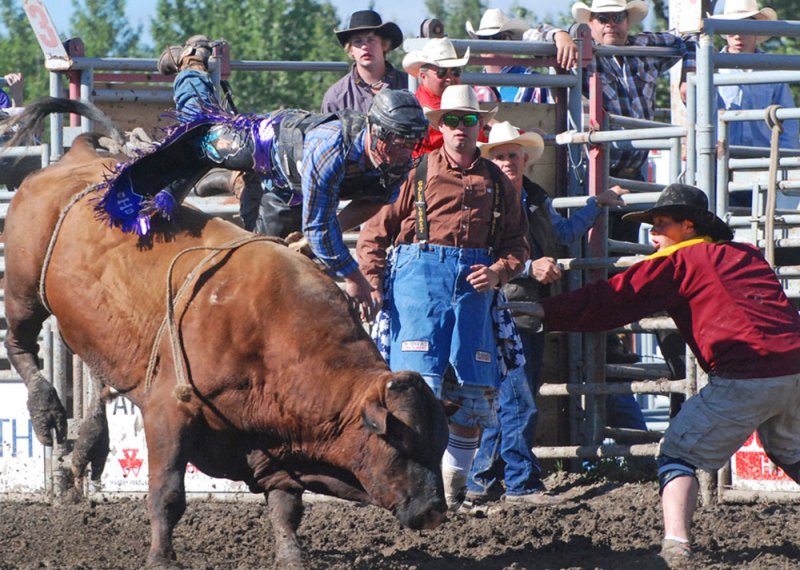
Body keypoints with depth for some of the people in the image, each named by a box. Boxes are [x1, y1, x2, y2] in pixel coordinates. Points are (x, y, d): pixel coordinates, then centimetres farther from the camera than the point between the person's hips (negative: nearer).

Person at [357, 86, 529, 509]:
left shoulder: (496, 182, 16)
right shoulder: (417, 173, 6)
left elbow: (517, 243, 17)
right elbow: (374, 234, 6)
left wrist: (499, 271, -3)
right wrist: (373, 284, -4)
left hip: (474, 283, 4)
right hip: (419, 274, -4)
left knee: (475, 389, 2)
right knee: (419, 379, -13)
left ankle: (453, 490, 15)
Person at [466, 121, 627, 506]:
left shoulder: (538, 201, 15)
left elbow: (563, 233, 34)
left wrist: (597, 204, 35)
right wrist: (529, 267, -23)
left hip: (533, 314, 8)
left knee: (503, 404, 11)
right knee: (519, 404, -10)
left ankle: (481, 483, 18)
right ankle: (521, 484, -4)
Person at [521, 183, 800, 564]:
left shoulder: (677, 260, 5)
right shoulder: (746, 255, 24)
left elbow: (612, 301, 0)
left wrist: (546, 313, 2)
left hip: (744, 379, -7)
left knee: (678, 456, 1)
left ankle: (676, 544, -18)